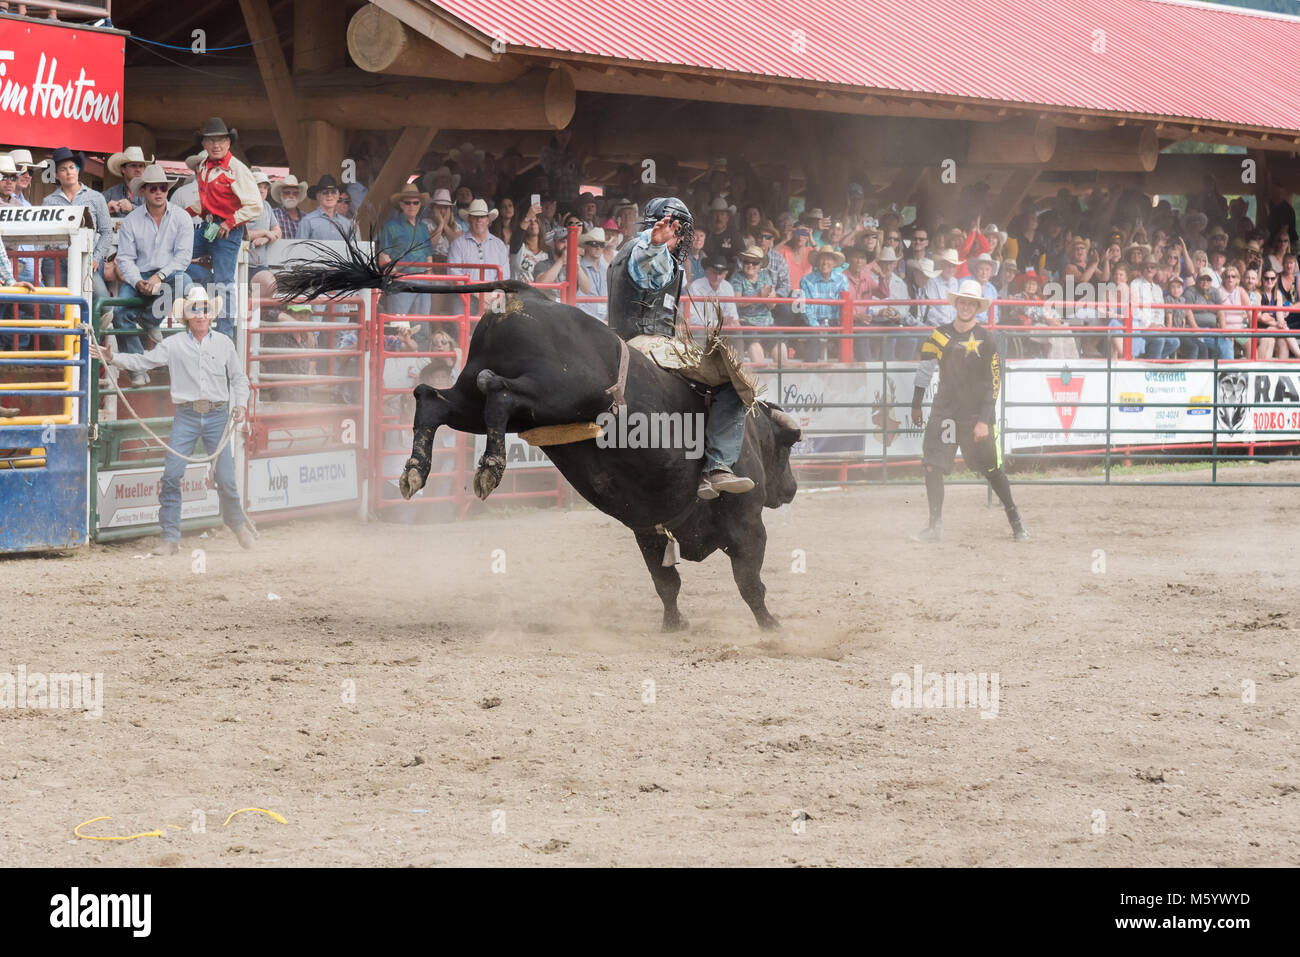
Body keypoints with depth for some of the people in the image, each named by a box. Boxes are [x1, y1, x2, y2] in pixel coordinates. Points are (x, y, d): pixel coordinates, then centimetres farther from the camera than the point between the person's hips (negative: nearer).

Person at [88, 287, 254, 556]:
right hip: (186, 417, 0)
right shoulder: (173, 345, 5)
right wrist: (112, 358, -8)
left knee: (226, 478, 1)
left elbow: (238, 378, 16)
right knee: (171, 476, -10)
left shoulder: (224, 344, 9)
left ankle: (237, 524, 27)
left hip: (217, 417, 1)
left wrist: (240, 405, 2)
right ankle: (170, 538, -4)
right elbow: (142, 362, 4)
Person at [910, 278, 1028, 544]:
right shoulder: (939, 335, 3)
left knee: (992, 470, 4)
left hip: (977, 413, -3)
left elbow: (994, 383, -8)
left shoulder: (986, 339, -7)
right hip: (944, 410, 3)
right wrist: (916, 406, 18)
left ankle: (1015, 519, 23)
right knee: (932, 467, -9)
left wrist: (984, 420, -14)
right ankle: (935, 527, -1)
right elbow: (924, 371, 16)